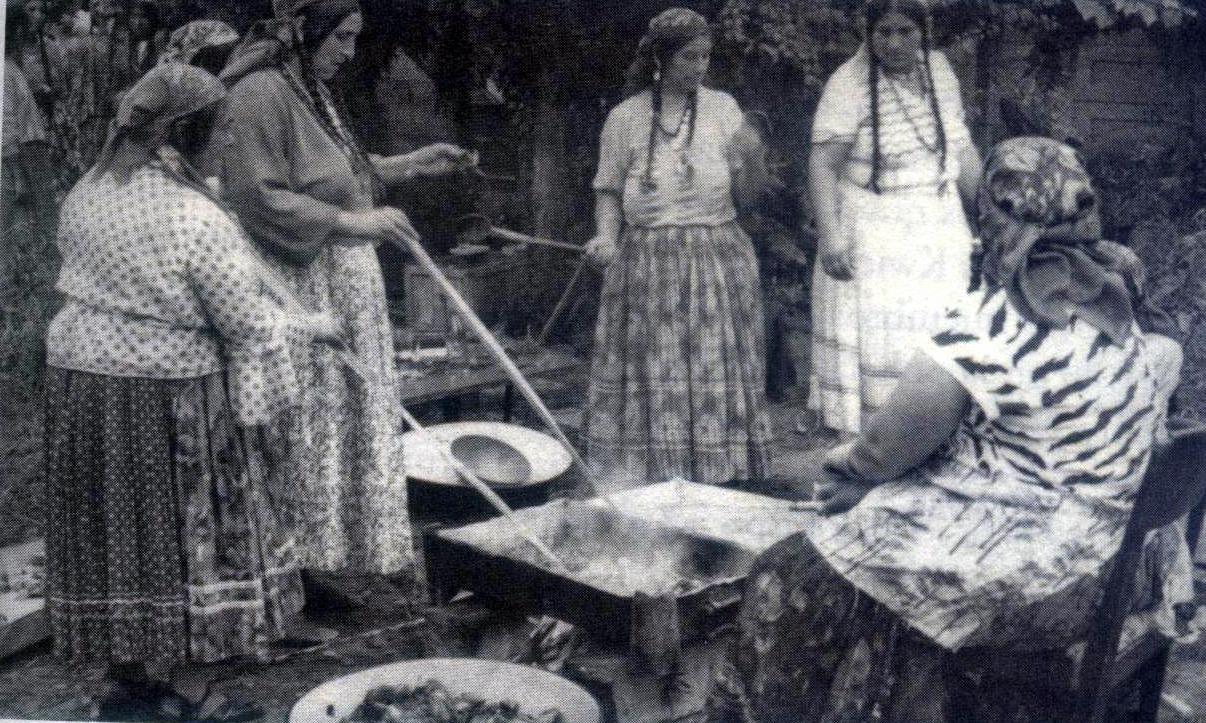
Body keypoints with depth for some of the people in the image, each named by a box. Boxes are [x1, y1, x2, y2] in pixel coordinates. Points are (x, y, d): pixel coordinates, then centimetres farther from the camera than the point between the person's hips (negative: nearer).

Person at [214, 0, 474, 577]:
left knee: (348, 414, 15)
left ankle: (347, 539, 28)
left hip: (340, 283, 10)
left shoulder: (310, 90, 12)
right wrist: (349, 221, -23)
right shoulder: (259, 95, -17)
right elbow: (256, 198, -22)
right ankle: (304, 552, 13)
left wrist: (412, 164, 16)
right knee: (304, 422, -1)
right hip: (297, 286, -10)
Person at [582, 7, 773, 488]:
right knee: (651, 378, 1)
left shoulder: (723, 109, 4)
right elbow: (608, 190, 8)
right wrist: (606, 235, -8)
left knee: (715, 375, 3)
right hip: (647, 264, -1)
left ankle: (715, 483, 14)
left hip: (716, 260, 1)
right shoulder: (625, 118, 1)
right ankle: (647, 489, 11)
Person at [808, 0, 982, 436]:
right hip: (872, 237, -5)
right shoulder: (849, 84, -13)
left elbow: (962, 148, 14)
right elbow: (822, 165, -16)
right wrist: (830, 236, -25)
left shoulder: (939, 70, 5)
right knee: (868, 336, -4)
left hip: (938, 232, 6)